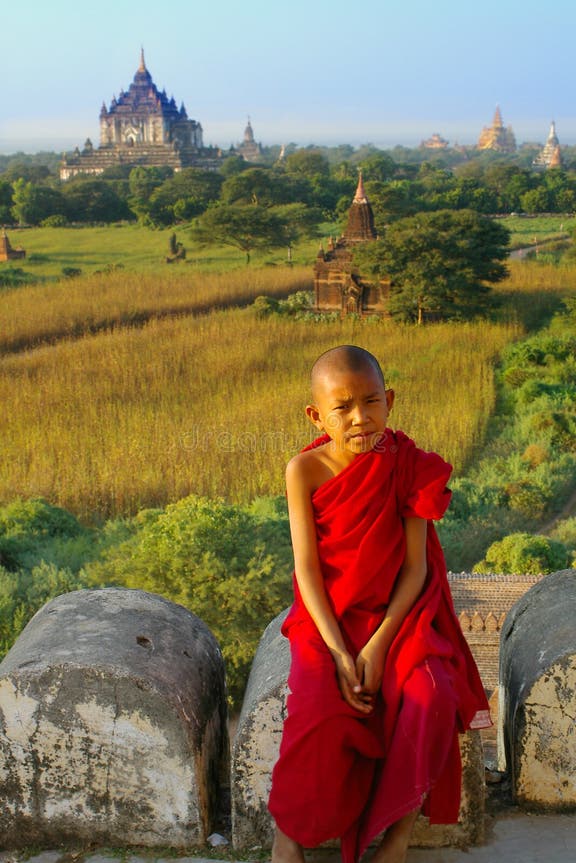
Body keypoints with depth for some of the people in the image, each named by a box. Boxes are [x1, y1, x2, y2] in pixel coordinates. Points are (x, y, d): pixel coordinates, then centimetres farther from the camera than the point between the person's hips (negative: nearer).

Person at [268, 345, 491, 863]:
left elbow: (416, 566, -9)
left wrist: (378, 645, -18)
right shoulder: (305, 470, -12)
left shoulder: (408, 467, -10)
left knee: (432, 697, -25)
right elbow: (306, 567, -11)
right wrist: (338, 651, -19)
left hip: (396, 613, 1)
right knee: (324, 711, -27)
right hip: (328, 615, -1)